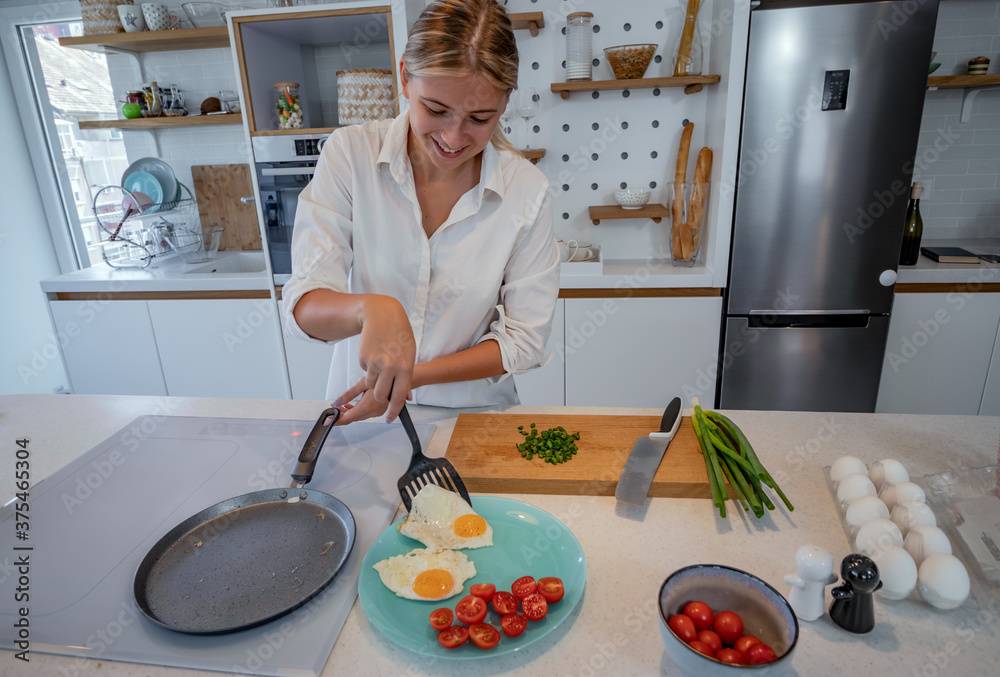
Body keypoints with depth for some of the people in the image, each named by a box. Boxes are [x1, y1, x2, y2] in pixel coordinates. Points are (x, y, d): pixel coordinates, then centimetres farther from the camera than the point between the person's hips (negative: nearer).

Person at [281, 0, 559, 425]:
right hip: (356, 411, -1)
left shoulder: (527, 191, -11)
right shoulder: (350, 155, -10)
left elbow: (523, 342, -5)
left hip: (471, 417, 2)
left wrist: (413, 376, -16)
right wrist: (370, 308, -36)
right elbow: (303, 309, -13)